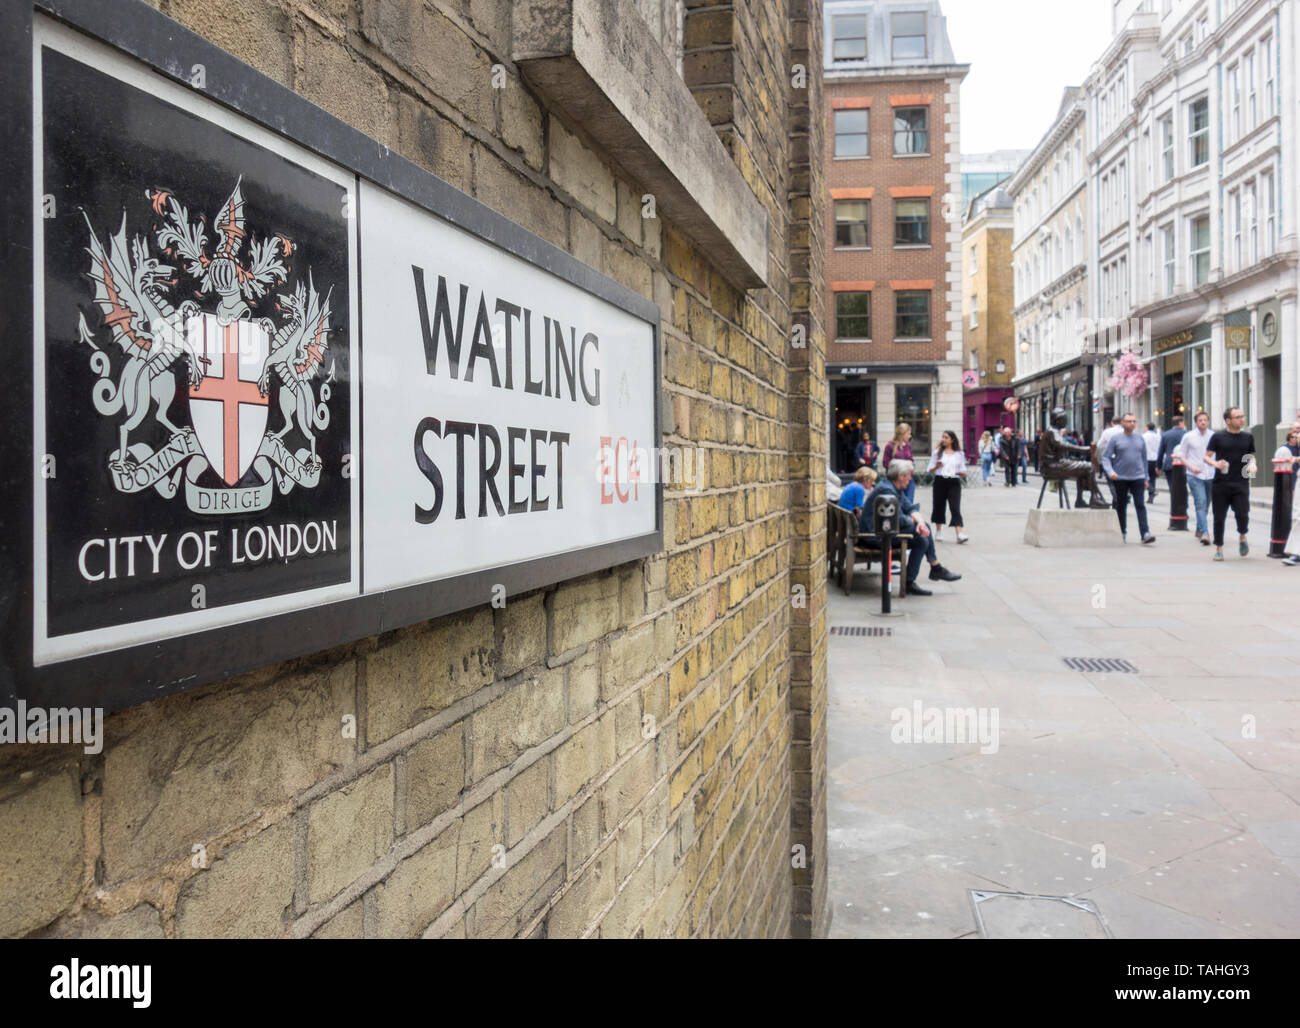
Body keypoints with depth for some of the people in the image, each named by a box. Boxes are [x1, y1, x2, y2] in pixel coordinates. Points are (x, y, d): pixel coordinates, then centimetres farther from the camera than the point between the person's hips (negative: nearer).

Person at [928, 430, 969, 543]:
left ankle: (959, 534, -20)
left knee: (956, 508, -11)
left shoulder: (959, 454, 11)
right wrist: (936, 467, -13)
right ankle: (938, 532, 23)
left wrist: (961, 473, -11)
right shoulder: (937, 452, 10)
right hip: (940, 481, 1)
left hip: (954, 482, -1)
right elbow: (930, 470, 8)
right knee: (939, 506, 6)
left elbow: (964, 472, 12)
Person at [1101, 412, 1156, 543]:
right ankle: (1122, 533, 21)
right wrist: (1110, 472, -18)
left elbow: (1144, 459, 17)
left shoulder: (1140, 439, 10)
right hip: (1120, 478, -1)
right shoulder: (1115, 439, 1)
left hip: (1138, 477, 1)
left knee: (1140, 505, -8)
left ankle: (1145, 533, -15)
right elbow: (1105, 457, -2)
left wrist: (1146, 479, 16)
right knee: (1121, 506, 8)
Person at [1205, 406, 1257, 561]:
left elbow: (1251, 456, 20)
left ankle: (1243, 538, 21)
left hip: (1241, 484, 1)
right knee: (1219, 518, 3)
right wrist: (1215, 463, -18)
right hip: (1220, 484, -1)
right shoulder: (1218, 437, 1)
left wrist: (1252, 464, -2)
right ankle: (1219, 549, 16)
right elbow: (1206, 456, 3)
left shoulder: (1248, 437, 10)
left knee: (1242, 514, -11)